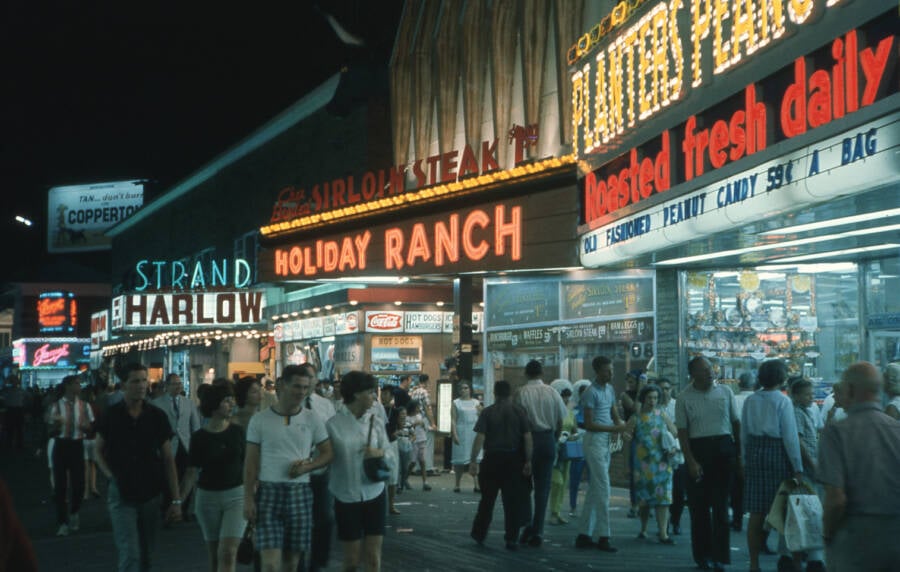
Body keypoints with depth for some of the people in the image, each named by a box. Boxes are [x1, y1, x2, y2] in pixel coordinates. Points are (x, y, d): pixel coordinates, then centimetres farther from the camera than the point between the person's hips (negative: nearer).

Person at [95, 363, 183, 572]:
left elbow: (168, 459, 1)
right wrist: (111, 476, -7)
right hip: (122, 494, -2)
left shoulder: (157, 416, -1)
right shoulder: (111, 417, -3)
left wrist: (176, 500, -3)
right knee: (130, 555, -10)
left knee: (145, 555, 13)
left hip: (151, 494, 2)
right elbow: (99, 451, 11)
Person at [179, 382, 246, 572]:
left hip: (236, 494, -1)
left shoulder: (237, 432, 0)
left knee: (228, 553, -13)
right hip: (208, 497, 1)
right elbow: (192, 472, -2)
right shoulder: (199, 437, -2)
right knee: (214, 555, 11)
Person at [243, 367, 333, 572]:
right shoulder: (260, 420, 0)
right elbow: (251, 462, 2)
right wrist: (248, 498, -4)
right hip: (268, 493, -2)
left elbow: (327, 453, 9)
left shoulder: (313, 419, 4)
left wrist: (307, 466, -11)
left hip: (299, 493, 2)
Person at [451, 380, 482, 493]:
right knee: (460, 458, 2)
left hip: (474, 433, 2)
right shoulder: (456, 403, 5)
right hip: (461, 433, -2)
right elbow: (453, 420, -1)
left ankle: (477, 485, -8)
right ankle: (457, 484, 11)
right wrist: (454, 434, -10)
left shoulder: (476, 402, 12)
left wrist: (480, 410, -5)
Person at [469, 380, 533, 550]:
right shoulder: (519, 410, 0)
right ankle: (511, 539, 6)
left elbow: (480, 438, -9)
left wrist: (473, 461, -6)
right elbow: (527, 437, -4)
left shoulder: (487, 412, -3)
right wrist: (528, 461, 0)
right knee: (513, 501, 6)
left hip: (492, 459, 0)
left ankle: (479, 534, 22)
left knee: (487, 499, 14)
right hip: (514, 460, 0)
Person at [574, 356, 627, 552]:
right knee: (603, 490, -9)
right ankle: (603, 537, -6)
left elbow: (614, 414, 19)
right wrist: (613, 428, -22)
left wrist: (621, 423, -3)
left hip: (606, 442, 9)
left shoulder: (610, 389, 13)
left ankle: (584, 535, 15)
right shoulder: (591, 393, -13)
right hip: (594, 441, -9)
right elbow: (589, 424, -15)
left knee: (594, 490, 10)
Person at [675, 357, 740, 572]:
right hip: (698, 449, -1)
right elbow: (682, 431, -2)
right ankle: (702, 554, 15)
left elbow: (736, 423, 10)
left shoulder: (725, 392, 5)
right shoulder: (684, 398, 0)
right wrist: (691, 461, -9)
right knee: (699, 506, 4)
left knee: (721, 505, 1)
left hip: (724, 448, 1)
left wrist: (739, 452, 5)